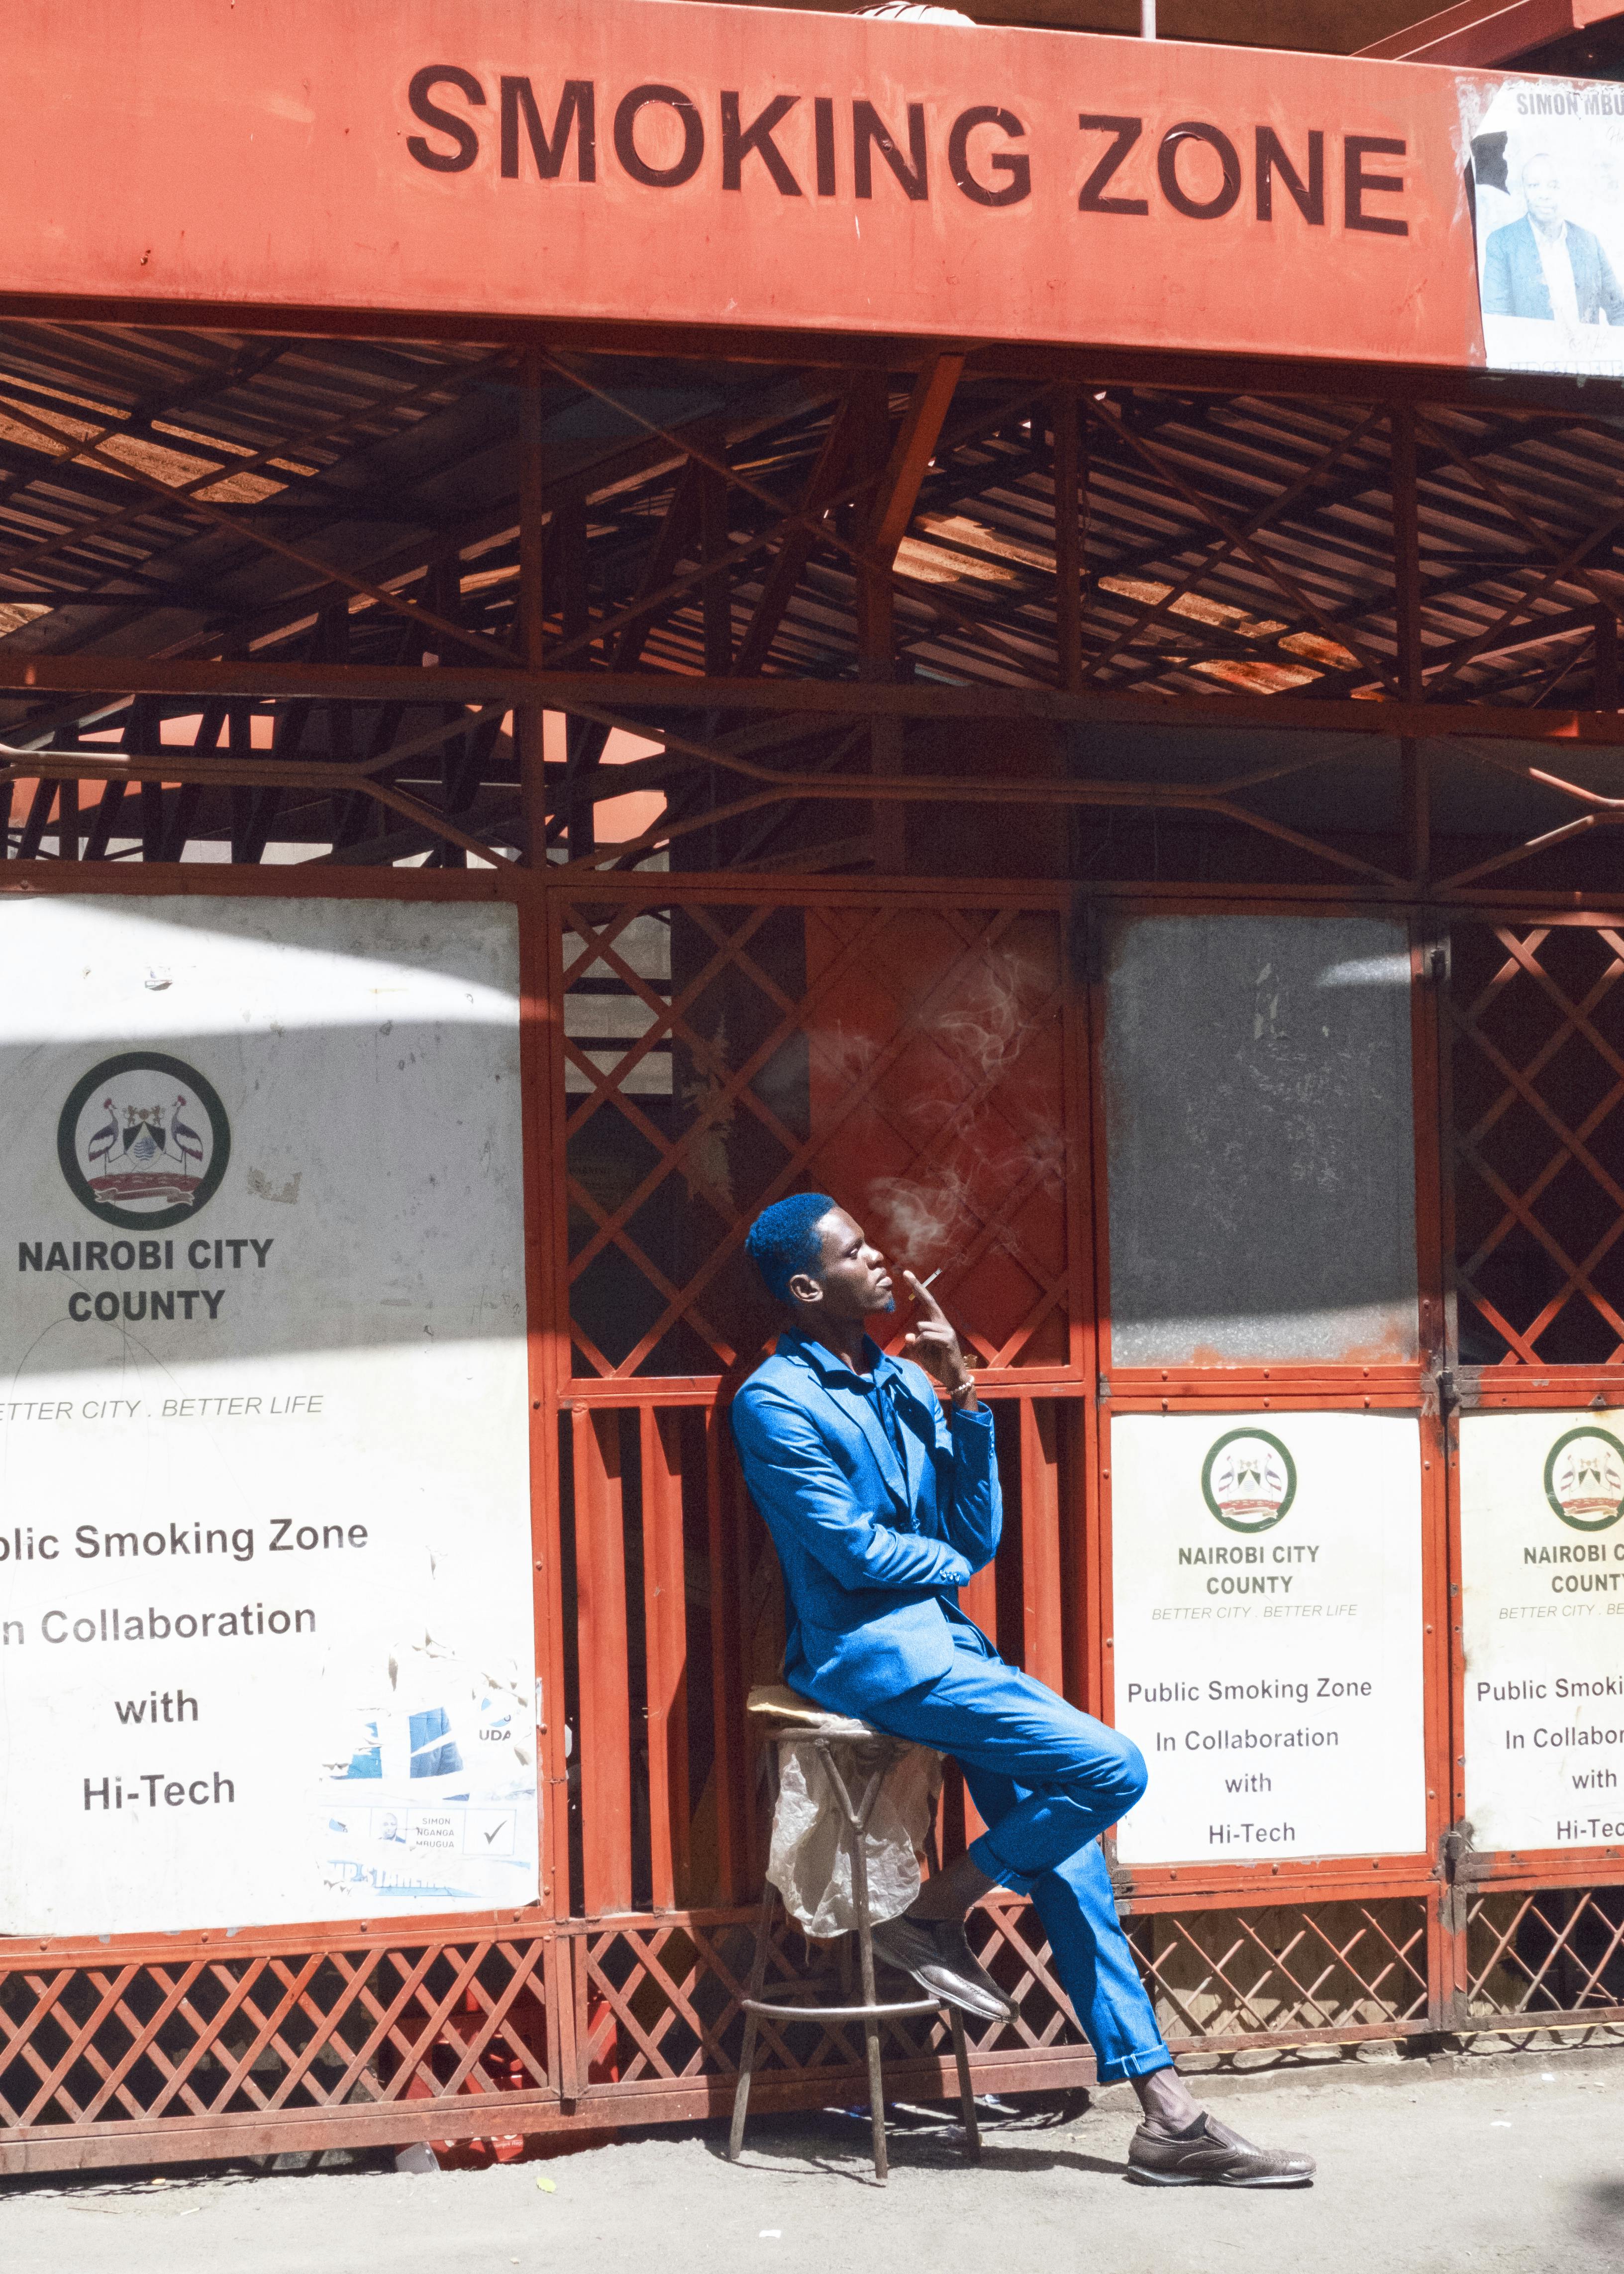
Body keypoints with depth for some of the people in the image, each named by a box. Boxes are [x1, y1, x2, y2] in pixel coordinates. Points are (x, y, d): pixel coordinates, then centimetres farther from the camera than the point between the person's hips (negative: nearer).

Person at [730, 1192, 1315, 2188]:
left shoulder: (902, 1382, 14)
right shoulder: (776, 1403, -8)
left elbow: (978, 1538, 8)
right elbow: (856, 1552, -14)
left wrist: (962, 1397, 0)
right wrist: (950, 1564, 4)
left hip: (944, 1635, 7)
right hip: (868, 1650, -7)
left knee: (1065, 1844, -2)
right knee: (1111, 1768, -19)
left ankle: (1167, 2112, 0)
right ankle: (933, 1918, -1)